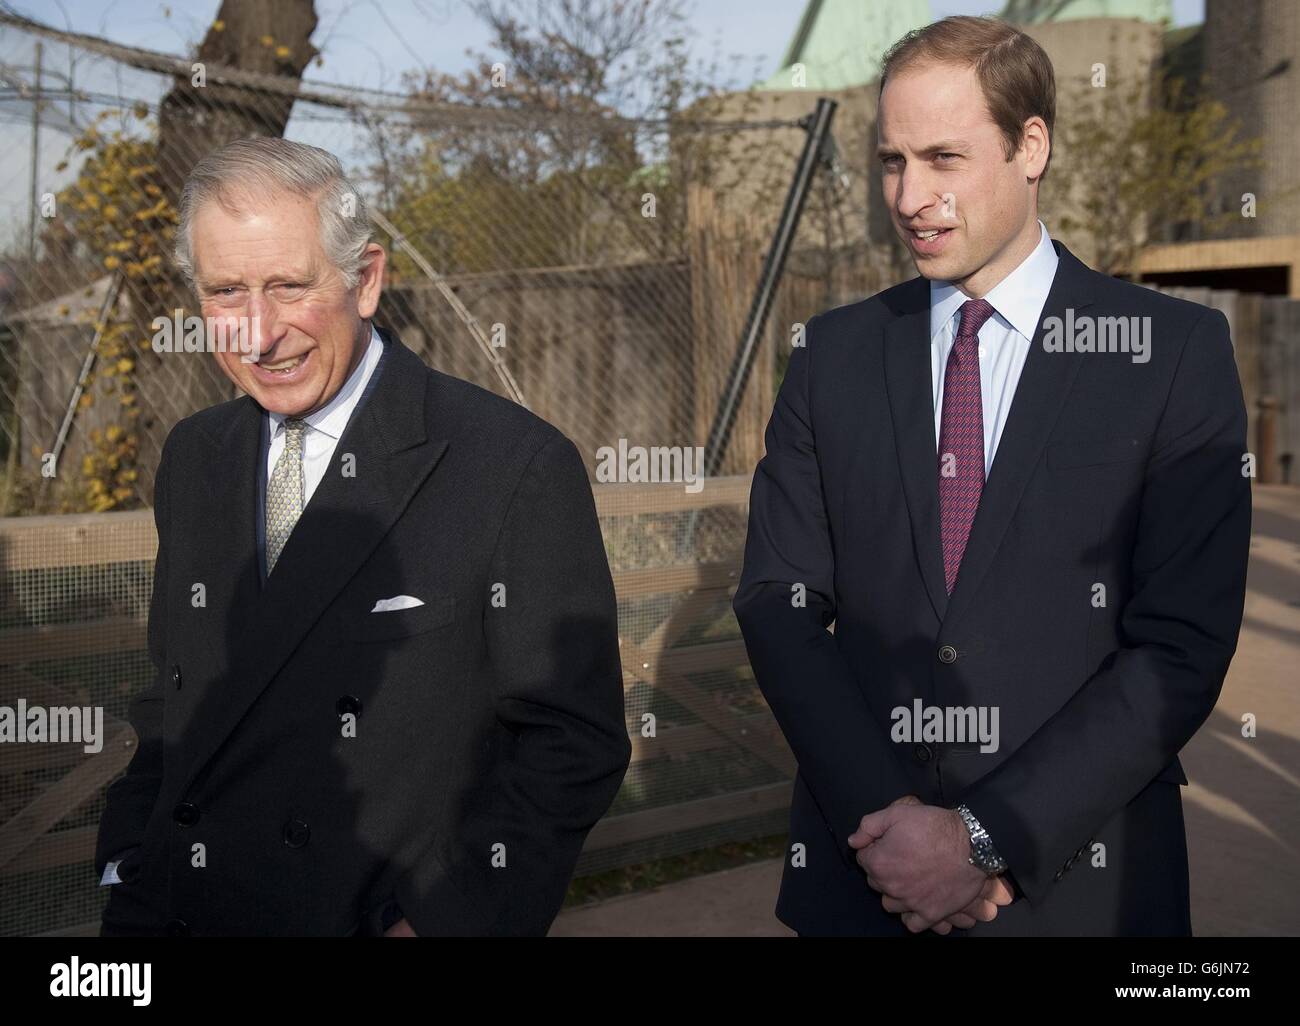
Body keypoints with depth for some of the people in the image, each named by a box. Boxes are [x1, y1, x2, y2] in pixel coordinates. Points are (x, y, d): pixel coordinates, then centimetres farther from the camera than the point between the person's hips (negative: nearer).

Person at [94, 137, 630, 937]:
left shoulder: (518, 468, -16)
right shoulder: (194, 459, 4)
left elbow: (573, 741, -14)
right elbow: (173, 705, 10)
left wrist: (442, 921, -20)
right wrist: (130, 878, -2)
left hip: (397, 915, -5)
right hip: (191, 914, 5)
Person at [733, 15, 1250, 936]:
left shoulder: (1176, 352, -6)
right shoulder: (837, 352, 3)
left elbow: (1184, 645, -11)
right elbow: (779, 601, -1)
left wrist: (987, 837, -15)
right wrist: (881, 816, -13)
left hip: (1077, 881, -2)